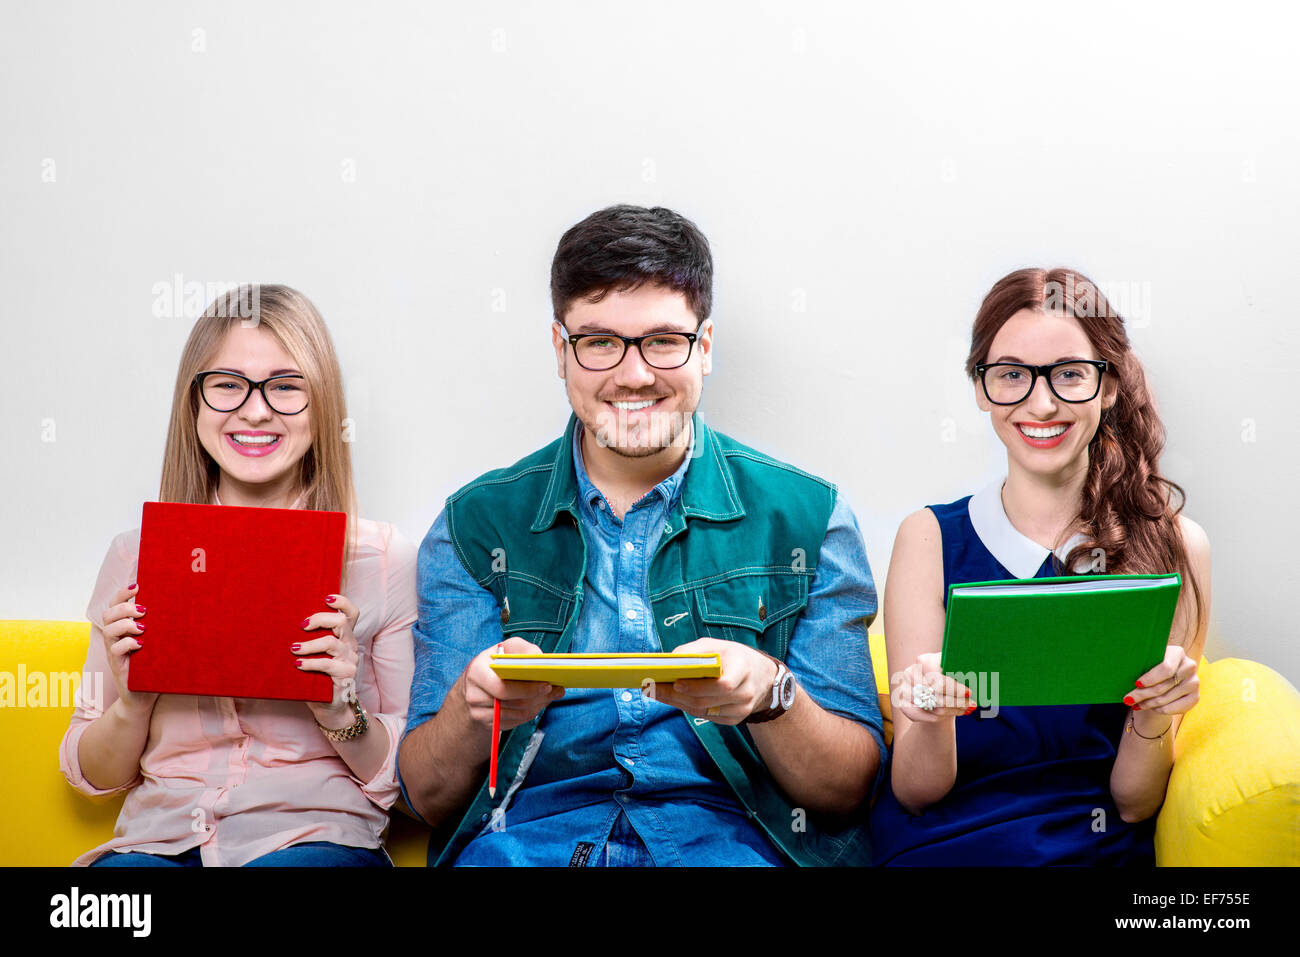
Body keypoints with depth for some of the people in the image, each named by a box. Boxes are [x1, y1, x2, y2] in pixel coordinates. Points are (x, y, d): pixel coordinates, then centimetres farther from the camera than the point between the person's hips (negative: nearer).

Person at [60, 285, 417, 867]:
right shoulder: (135, 556, 8)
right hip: (157, 840, 1)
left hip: (317, 839, -1)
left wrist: (341, 714, -15)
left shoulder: (384, 559, 1)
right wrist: (132, 701, -7)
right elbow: (93, 776, 13)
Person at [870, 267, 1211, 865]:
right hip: (939, 849, 1)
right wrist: (931, 719, -19)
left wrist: (1155, 715, -14)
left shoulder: (1175, 545, 5)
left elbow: (1134, 804, 4)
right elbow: (915, 792, 0)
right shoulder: (929, 539, 4)